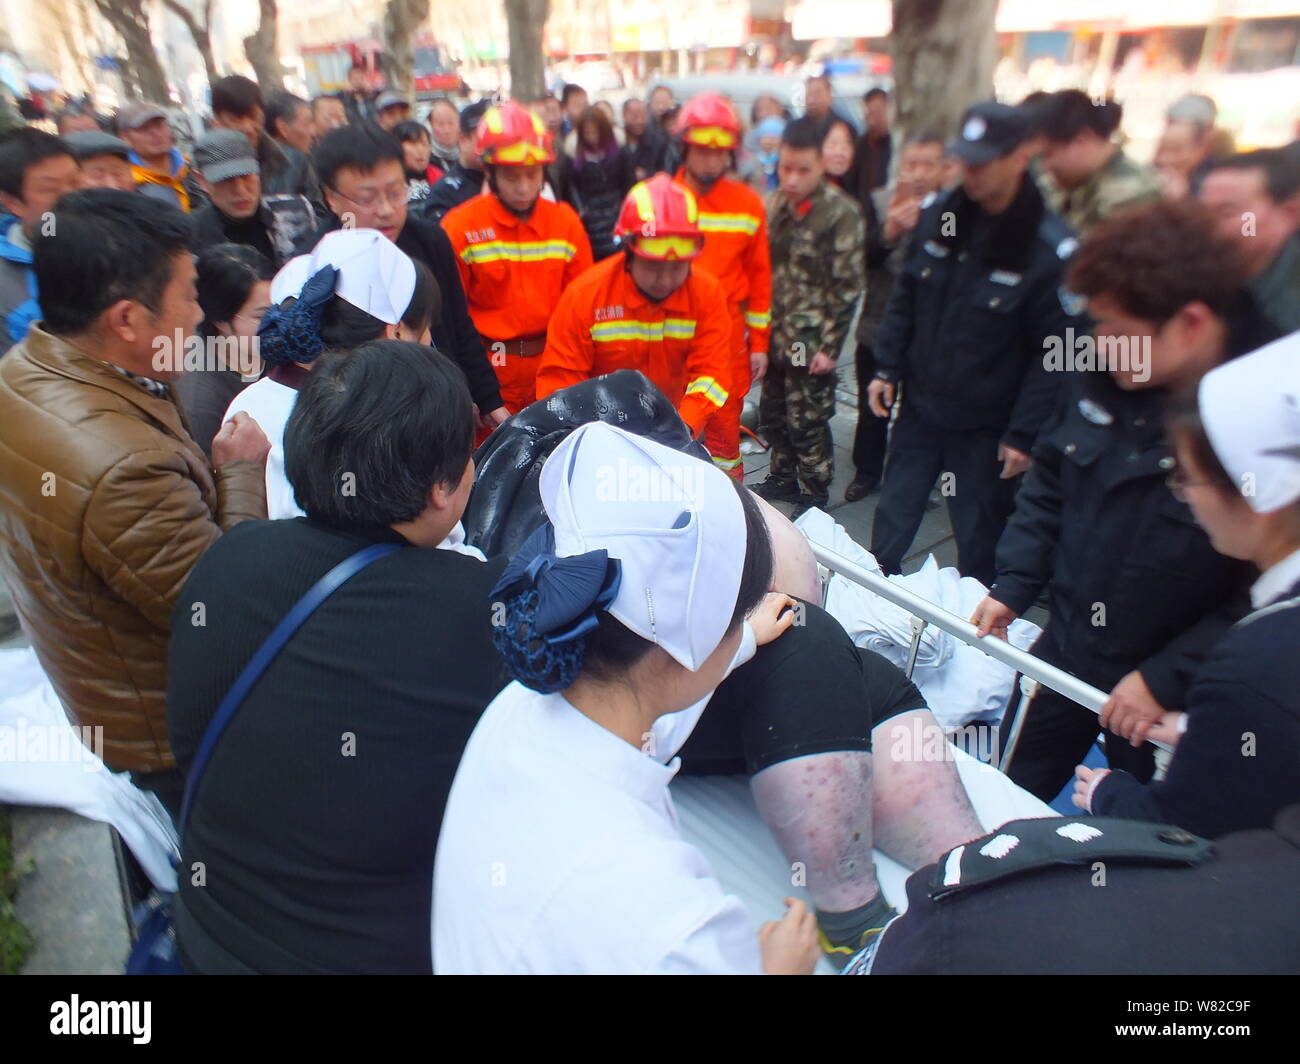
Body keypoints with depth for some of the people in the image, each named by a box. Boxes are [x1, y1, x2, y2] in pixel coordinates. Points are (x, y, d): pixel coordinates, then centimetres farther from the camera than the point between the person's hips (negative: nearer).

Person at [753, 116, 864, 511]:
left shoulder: (840, 213, -13)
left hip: (811, 341, -6)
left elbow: (846, 287, -12)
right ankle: (783, 477, 37)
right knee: (772, 414, 17)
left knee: (807, 421, 4)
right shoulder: (773, 205, 4)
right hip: (775, 336, 6)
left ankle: (814, 495, 22)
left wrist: (830, 345, -14)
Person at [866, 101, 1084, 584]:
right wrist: (887, 369, 6)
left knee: (979, 549, 10)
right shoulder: (939, 215, -1)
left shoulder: (1051, 248, -17)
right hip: (919, 408, 5)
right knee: (888, 531, 15)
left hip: (986, 427, -4)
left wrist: (1025, 433, -15)